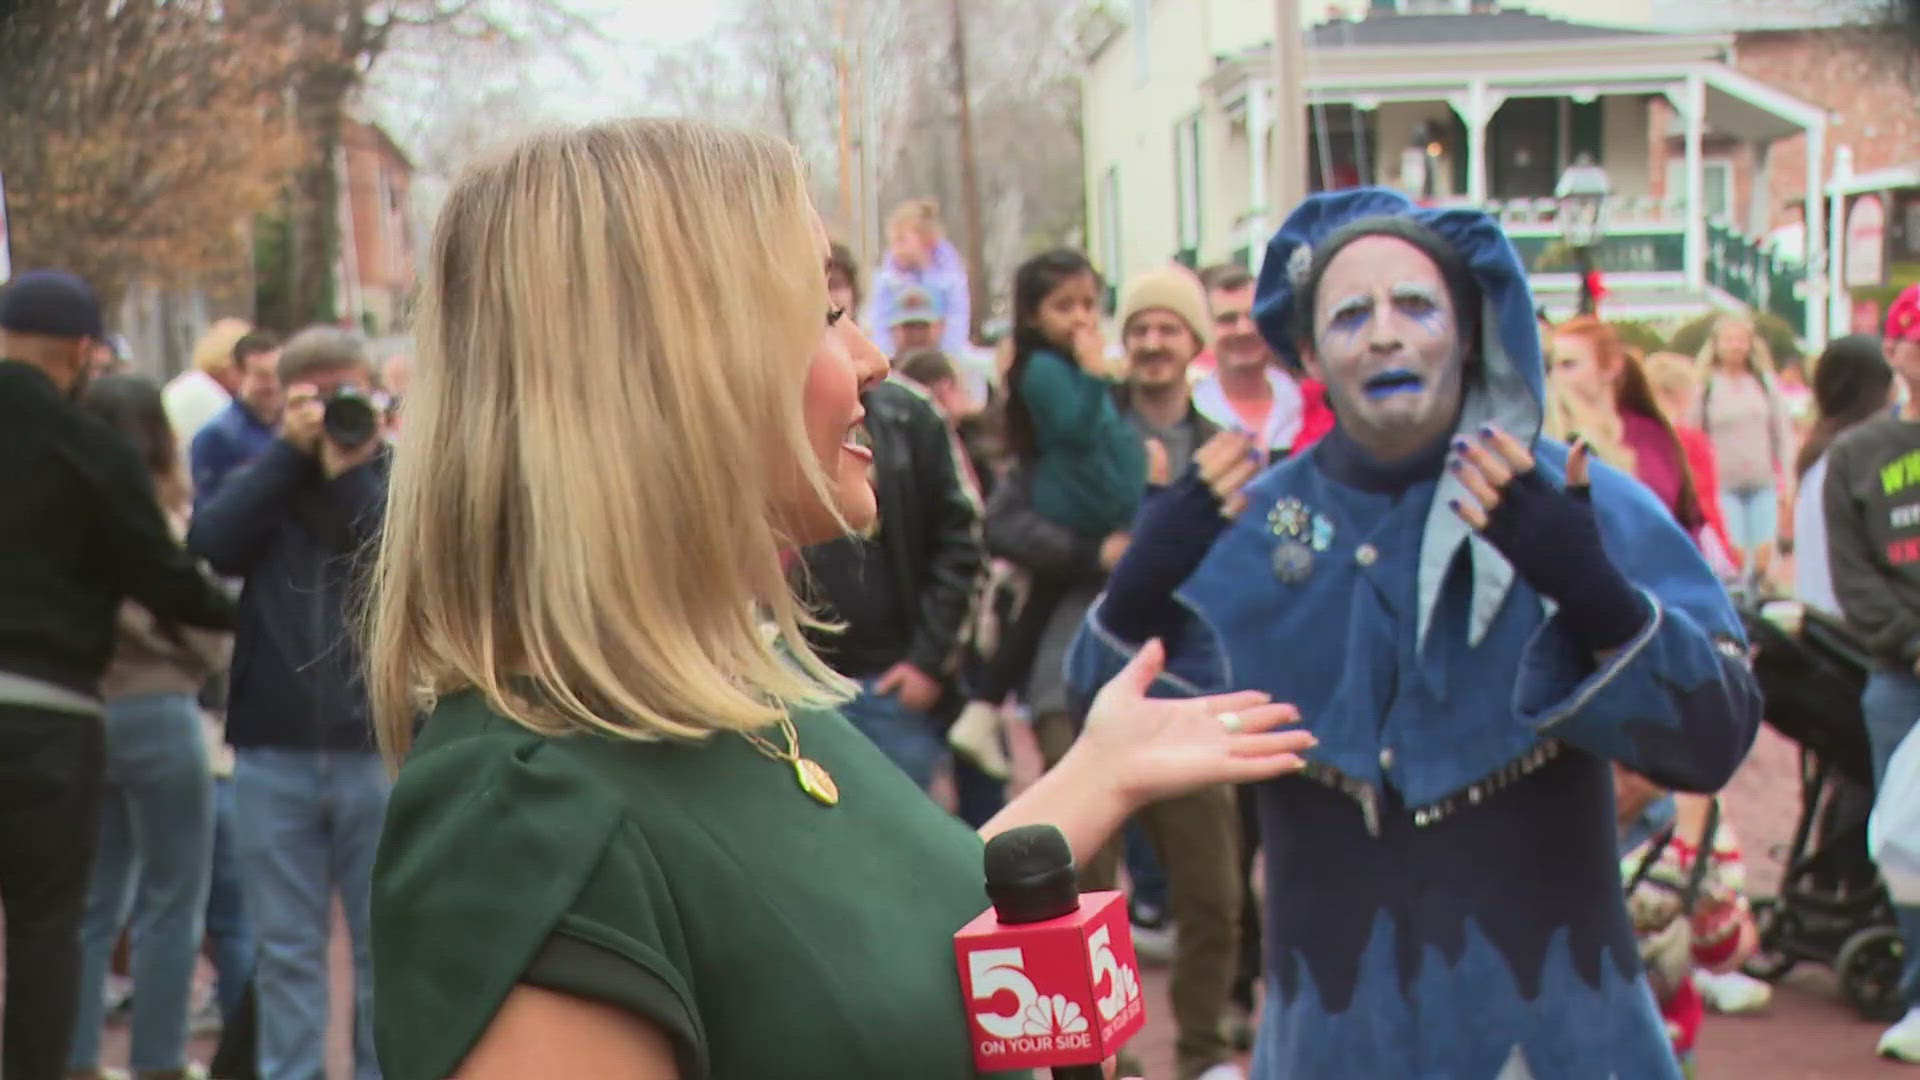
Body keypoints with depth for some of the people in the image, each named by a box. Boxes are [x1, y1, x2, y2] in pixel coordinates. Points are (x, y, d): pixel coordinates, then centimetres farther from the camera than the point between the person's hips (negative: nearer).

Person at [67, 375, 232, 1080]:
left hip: (82, 714, 6)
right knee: (169, 906, 5)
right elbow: (209, 638, -8)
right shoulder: (165, 524, -13)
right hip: (157, 713, -6)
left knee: (94, 906, 14)